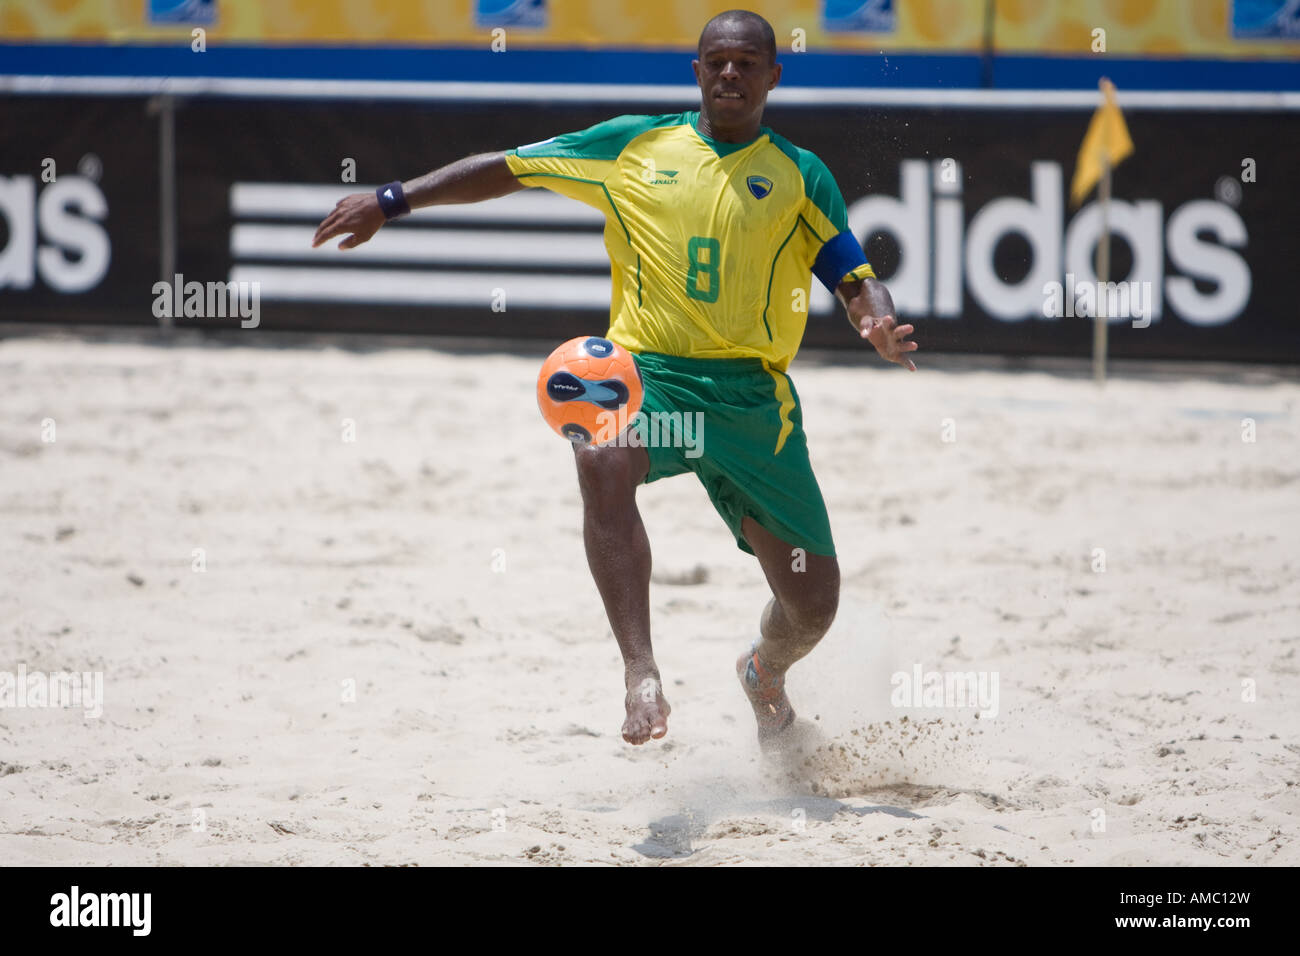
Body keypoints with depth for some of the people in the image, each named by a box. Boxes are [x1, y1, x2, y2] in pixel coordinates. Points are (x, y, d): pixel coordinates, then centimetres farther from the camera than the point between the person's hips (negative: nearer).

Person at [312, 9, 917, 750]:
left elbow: (858, 280, 8)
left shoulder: (800, 175, 10)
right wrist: (394, 201, 10)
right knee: (604, 462, -38)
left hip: (752, 393, 1)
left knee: (813, 603, 3)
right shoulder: (636, 146, 11)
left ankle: (766, 672, 42)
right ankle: (641, 672, -39)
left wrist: (882, 326, -16)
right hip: (646, 373, -1)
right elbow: (508, 168, 16)